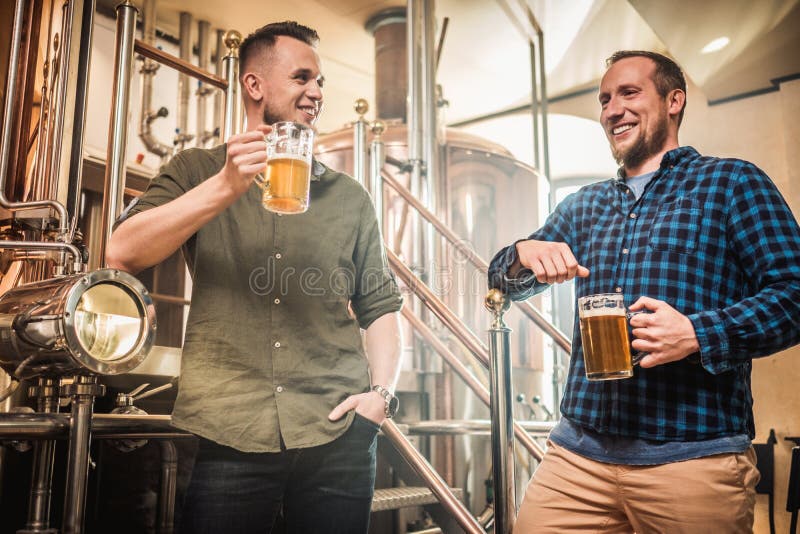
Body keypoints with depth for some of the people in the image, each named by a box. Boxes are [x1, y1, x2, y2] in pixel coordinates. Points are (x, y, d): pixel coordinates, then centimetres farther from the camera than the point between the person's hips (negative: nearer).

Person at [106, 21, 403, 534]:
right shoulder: (197, 172, 8)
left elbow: (380, 305, 12)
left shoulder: (350, 197, 13)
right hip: (224, 432, -1)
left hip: (336, 435, 2)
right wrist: (227, 186, -16)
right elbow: (123, 254, -7)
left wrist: (382, 392, -3)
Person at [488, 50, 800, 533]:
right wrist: (525, 255, -7)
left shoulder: (733, 183, 3)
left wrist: (697, 334, -22)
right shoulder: (584, 206, 18)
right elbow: (505, 281, 17)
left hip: (695, 458, -3)